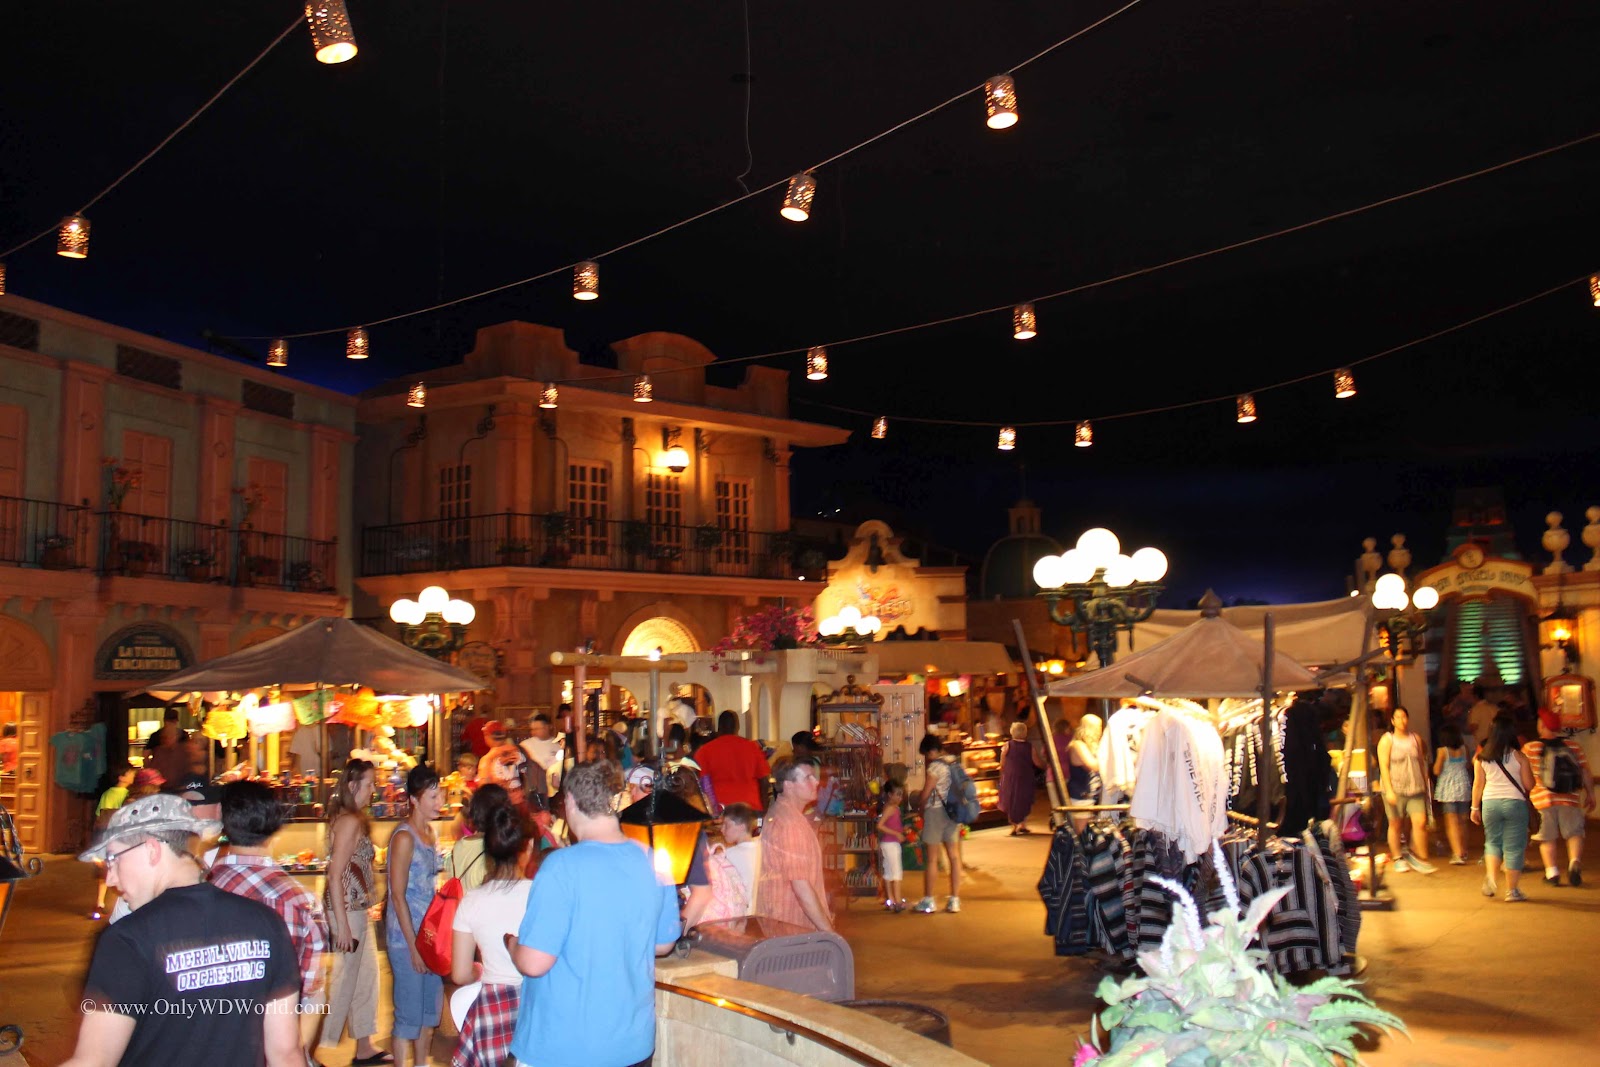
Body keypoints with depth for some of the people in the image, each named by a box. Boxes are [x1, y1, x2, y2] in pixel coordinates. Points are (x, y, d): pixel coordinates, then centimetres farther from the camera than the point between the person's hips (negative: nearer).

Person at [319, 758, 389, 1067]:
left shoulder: (353, 819, 10)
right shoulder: (350, 822, -18)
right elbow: (335, 875, -21)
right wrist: (342, 925, -21)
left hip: (356, 909, 9)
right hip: (347, 911, -9)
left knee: (367, 973, 15)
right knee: (345, 980, -1)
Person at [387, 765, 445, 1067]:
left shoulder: (431, 832, 10)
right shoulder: (404, 837, -15)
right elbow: (398, 896, -16)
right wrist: (414, 946, -16)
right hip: (406, 937, -8)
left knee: (430, 1008, 16)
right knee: (409, 1012, -1)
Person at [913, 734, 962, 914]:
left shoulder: (935, 767, -15)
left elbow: (925, 794, -11)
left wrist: (919, 806, 6)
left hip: (935, 811, -7)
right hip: (953, 811, 7)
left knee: (930, 858, 2)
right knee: (953, 855, 9)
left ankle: (928, 901, 8)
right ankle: (955, 900, 10)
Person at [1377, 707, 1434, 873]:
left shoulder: (1416, 739, 10)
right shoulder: (1386, 740, -3)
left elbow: (1422, 763, 16)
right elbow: (1383, 766, -8)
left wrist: (1425, 786, 14)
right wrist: (1389, 790, -15)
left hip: (1416, 789, 3)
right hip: (1395, 789, -3)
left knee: (1420, 822, -9)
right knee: (1395, 824, 4)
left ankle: (1421, 857, 3)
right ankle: (1397, 858, 19)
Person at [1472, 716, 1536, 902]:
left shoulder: (1482, 758, 1)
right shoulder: (1518, 756, -6)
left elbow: (1478, 785, 4)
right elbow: (1529, 785, -3)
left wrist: (1475, 807, 13)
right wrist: (1527, 770, 16)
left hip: (1490, 803, 2)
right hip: (1514, 802, -2)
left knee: (1493, 842, 19)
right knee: (1514, 847, 5)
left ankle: (1490, 877, -1)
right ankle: (1512, 890, 7)